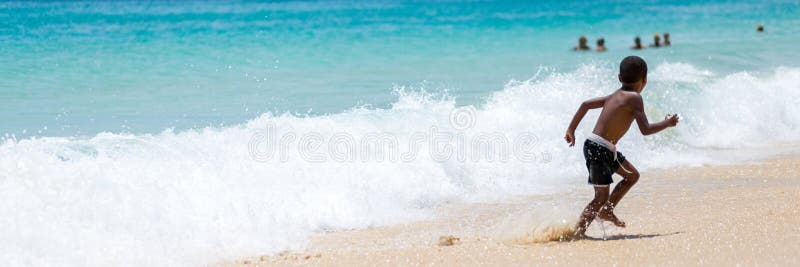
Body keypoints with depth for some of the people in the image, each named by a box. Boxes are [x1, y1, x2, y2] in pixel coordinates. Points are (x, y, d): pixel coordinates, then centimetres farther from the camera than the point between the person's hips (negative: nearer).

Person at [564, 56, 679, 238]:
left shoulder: (615, 95, 13)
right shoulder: (635, 98, -12)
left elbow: (586, 104, 14)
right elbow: (645, 130, -17)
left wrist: (571, 130, 19)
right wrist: (667, 123, -1)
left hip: (607, 150, 9)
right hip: (598, 149, -9)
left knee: (632, 176, 22)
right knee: (602, 196, -7)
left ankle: (607, 211, 26)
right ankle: (578, 232, -9)